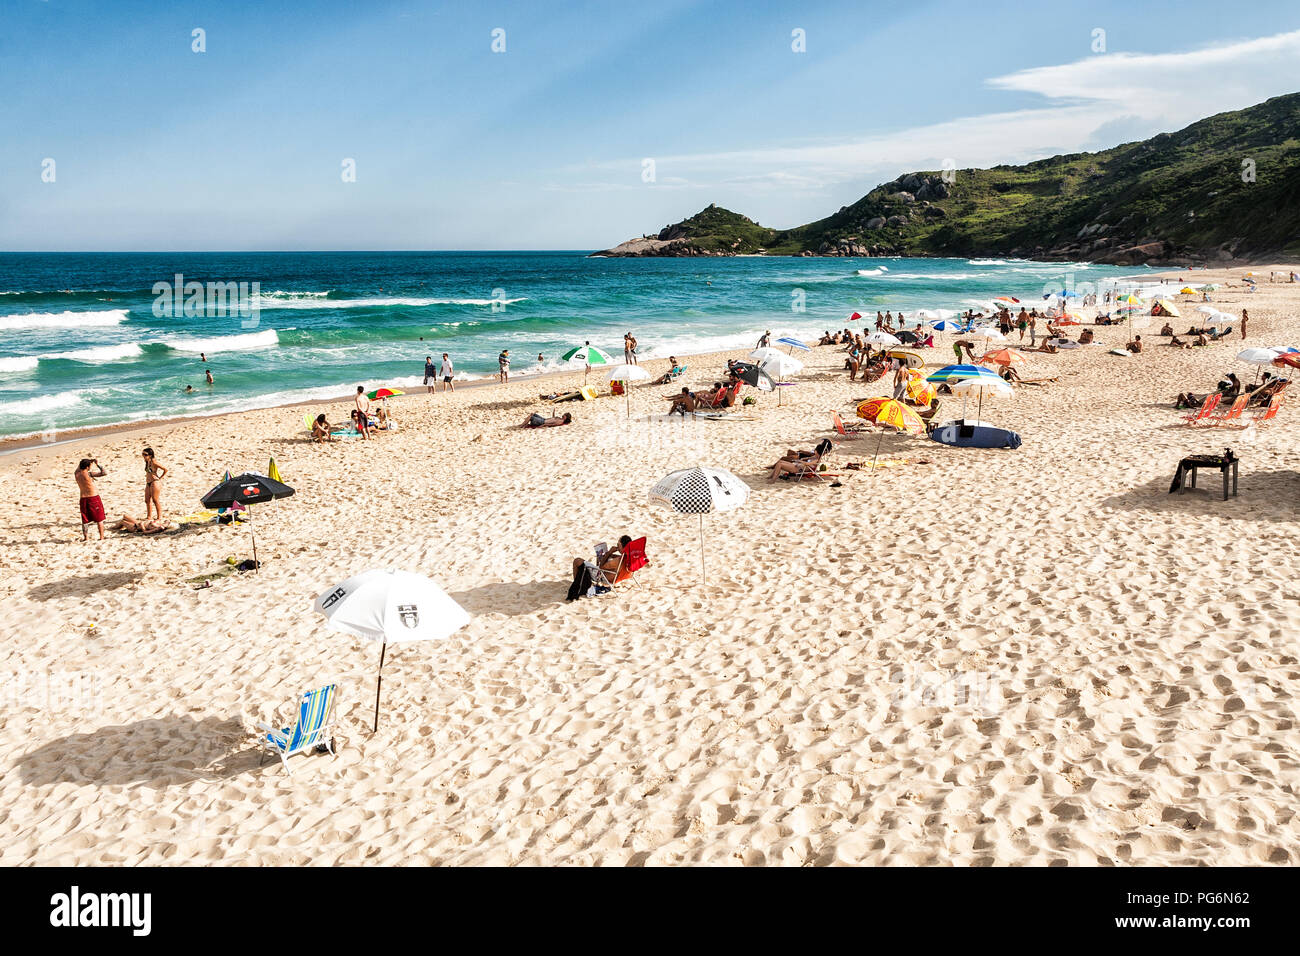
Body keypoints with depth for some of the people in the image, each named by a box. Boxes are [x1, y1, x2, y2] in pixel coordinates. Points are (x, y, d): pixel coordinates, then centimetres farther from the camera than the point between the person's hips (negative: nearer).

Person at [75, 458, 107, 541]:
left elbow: (80, 465, 24)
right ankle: (101, 537, 8)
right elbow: (104, 473, -21)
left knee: (85, 520, 14)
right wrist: (98, 464, -10)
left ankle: (86, 537, 15)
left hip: (83, 499, 5)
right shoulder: (89, 474, -16)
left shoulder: (76, 474, 2)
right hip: (94, 497, -5)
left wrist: (91, 460, 19)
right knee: (99, 519, 6)